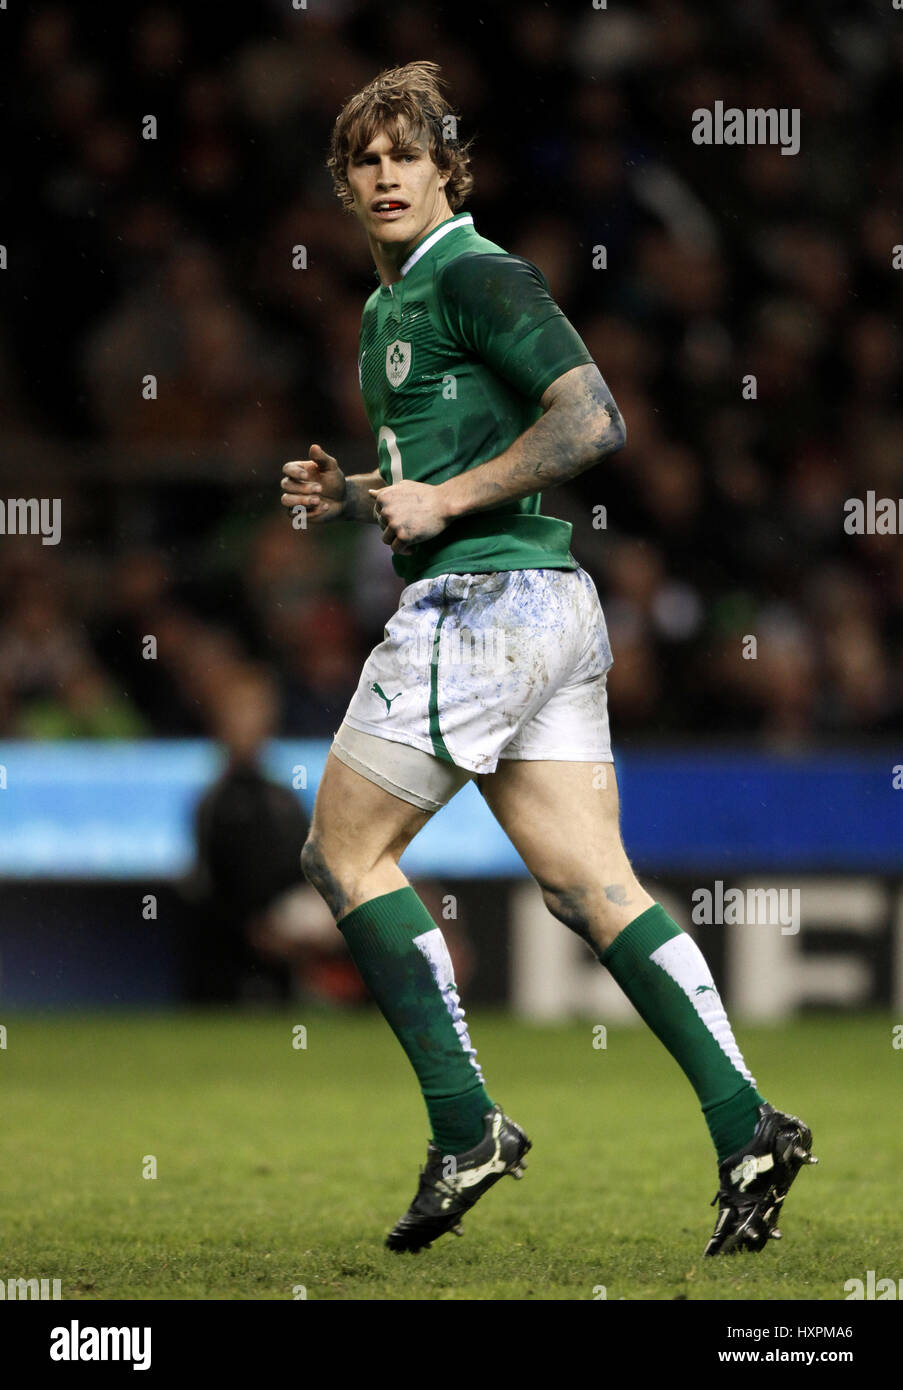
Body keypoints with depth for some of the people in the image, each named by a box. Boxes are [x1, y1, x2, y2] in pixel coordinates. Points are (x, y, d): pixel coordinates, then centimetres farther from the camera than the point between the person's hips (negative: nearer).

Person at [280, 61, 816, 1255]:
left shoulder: (474, 275, -8)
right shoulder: (390, 306, 22)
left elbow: (592, 419, -18)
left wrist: (447, 500, -15)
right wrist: (347, 496, 14)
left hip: (484, 603, -9)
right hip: (550, 611, 9)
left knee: (345, 851, -2)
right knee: (592, 886, 0)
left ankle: (466, 1128, -4)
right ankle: (746, 1128, -10)